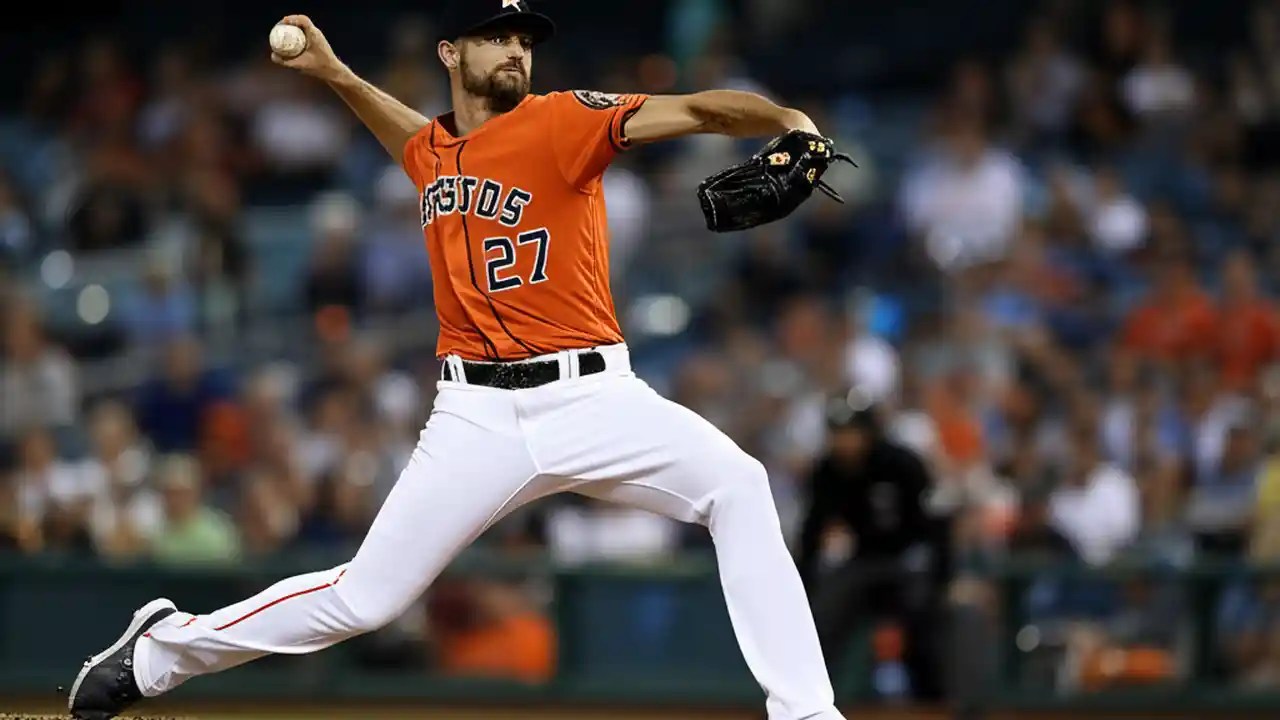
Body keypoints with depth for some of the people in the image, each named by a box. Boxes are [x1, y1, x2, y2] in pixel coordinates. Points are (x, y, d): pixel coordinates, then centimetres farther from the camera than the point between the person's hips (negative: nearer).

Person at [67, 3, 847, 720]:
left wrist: (789, 125, -39)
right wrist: (338, 76, 26)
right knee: (365, 598, 1)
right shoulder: (432, 151, 11)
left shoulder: (563, 121, -5)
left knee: (737, 486, -25)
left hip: (593, 398, -2)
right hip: (481, 415, 2)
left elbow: (689, 111, -21)